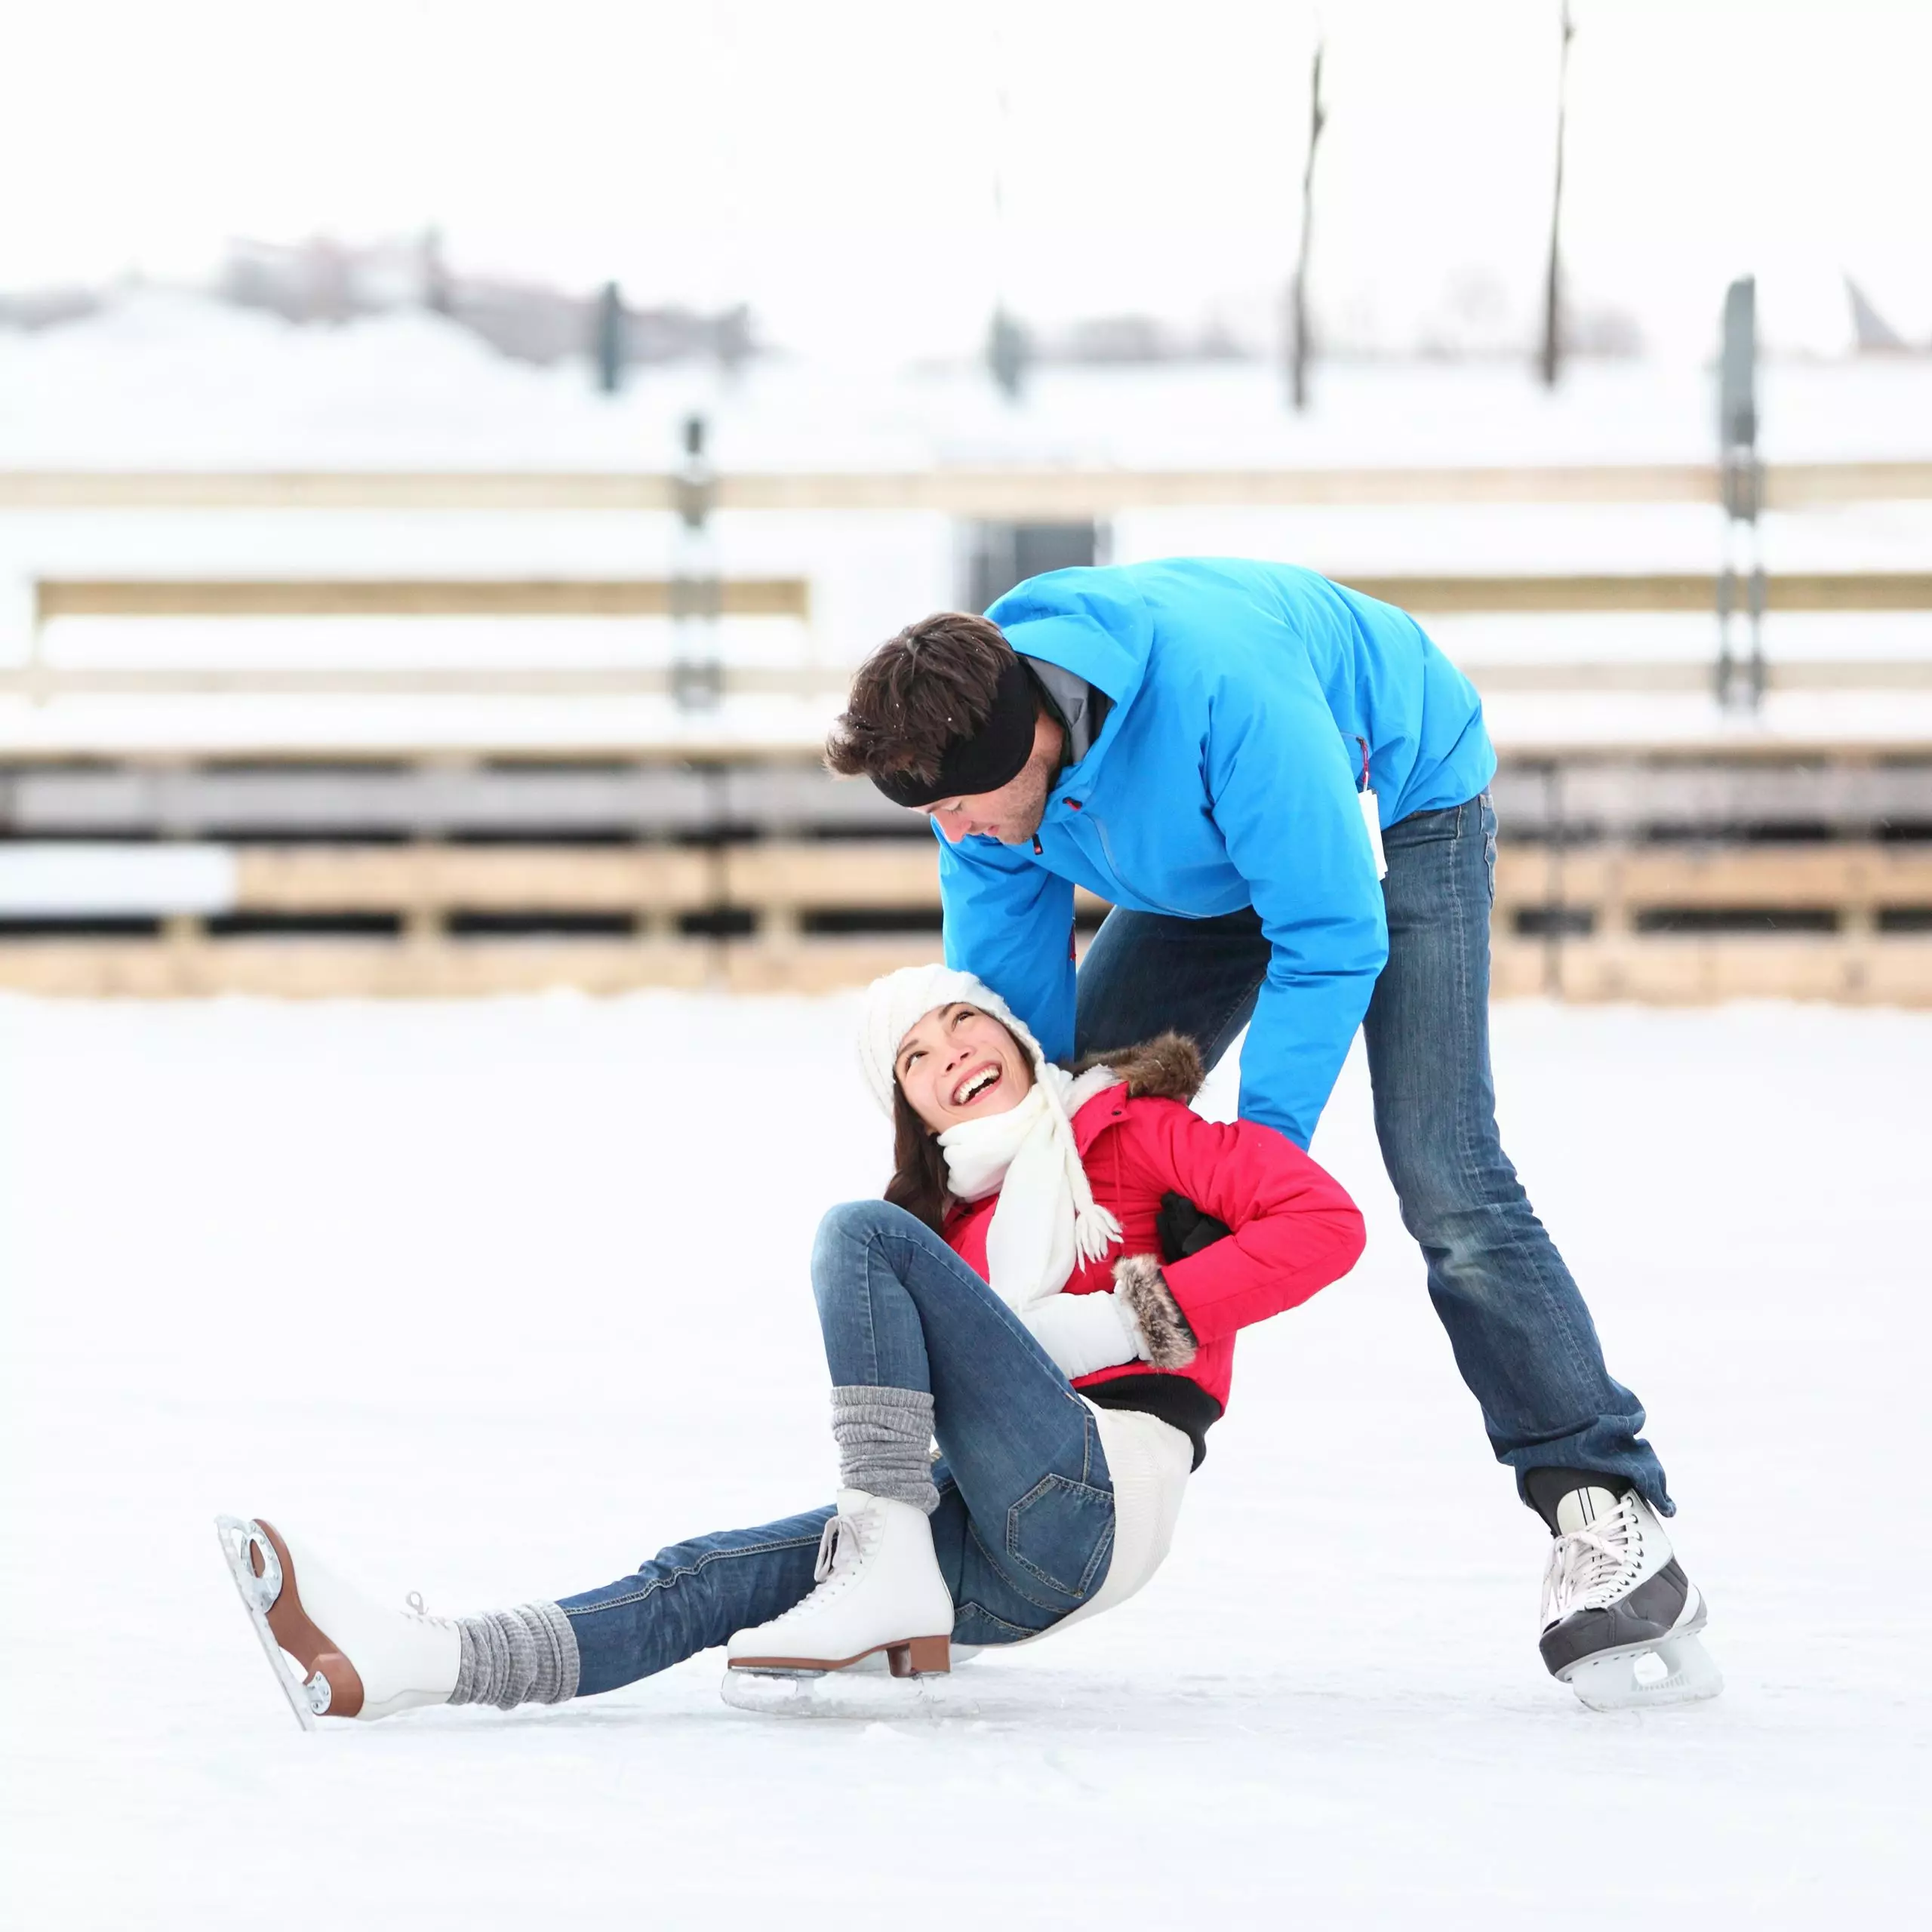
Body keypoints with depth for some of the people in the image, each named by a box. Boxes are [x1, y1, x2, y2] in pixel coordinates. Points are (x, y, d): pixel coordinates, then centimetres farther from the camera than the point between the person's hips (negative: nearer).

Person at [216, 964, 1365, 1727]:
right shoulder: (955, 1216, 30)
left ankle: (888, 1572, -23)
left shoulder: (1133, 1127, 12)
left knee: (862, 1235, -14)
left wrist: (1142, 1317, -8)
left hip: (1096, 1494, -6)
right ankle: (405, 1667, -28)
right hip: (1012, 1573, 6)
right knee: (715, 1577, -12)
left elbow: (1327, 1222, -2)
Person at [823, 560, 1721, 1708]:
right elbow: (1007, 995, -8)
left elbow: (1333, 940, -36)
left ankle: (1613, 1517, -20)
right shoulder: (976, 750, -20)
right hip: (1213, 866, 7)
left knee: (1445, 1178, -20)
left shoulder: (1226, 698, -42)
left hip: (1395, 808, -7)